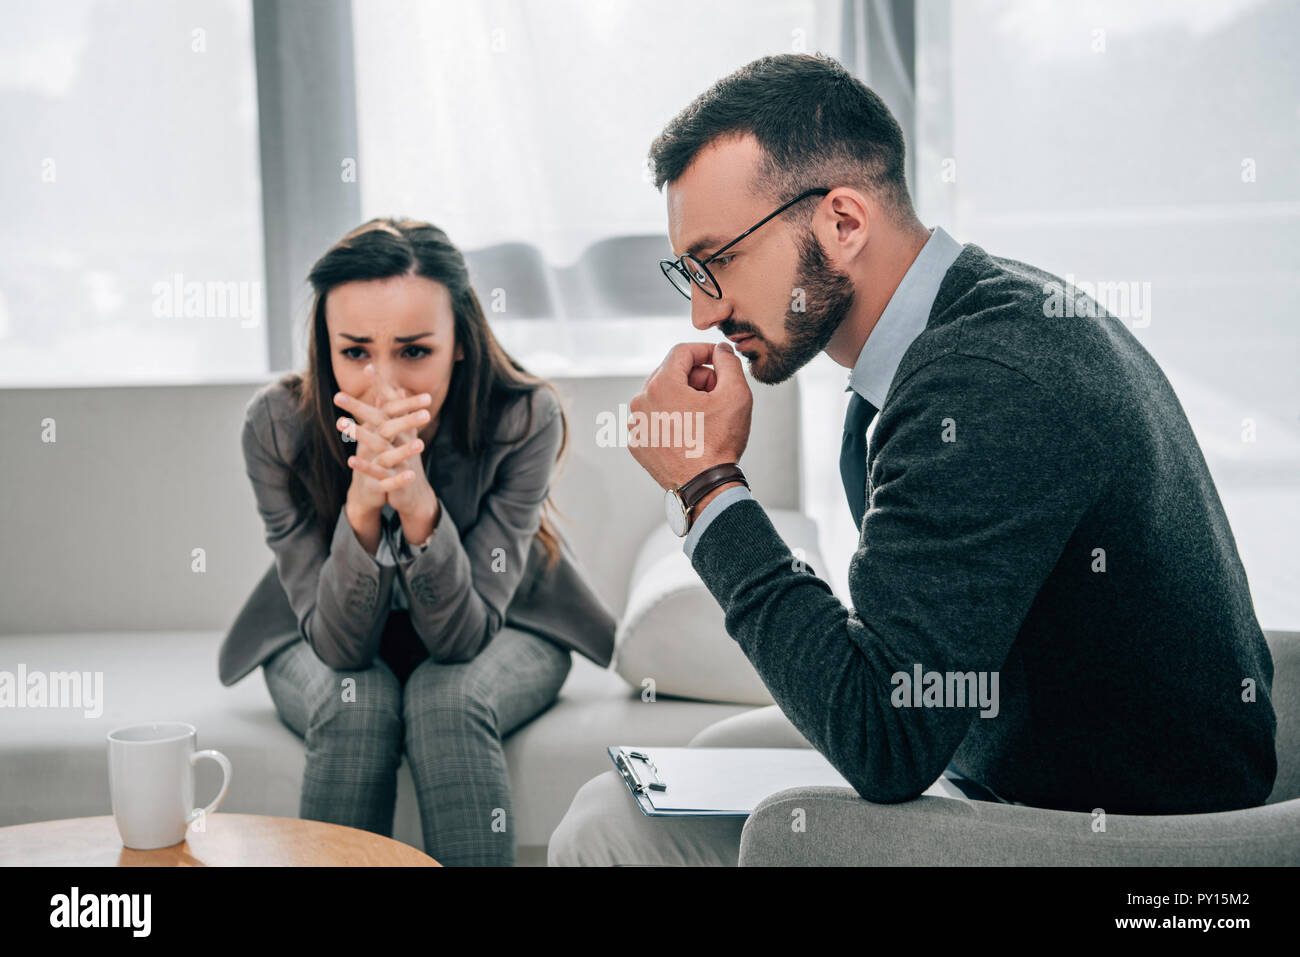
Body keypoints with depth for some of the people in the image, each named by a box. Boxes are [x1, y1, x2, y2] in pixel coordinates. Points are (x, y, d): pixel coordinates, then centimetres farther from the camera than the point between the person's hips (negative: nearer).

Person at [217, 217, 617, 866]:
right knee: (354, 704, -31)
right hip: (322, 644, 1)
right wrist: (362, 505, -44)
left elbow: (463, 635, -27)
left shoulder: (525, 419, -28)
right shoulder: (276, 424, -26)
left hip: (498, 632, 0)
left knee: (448, 699, -31)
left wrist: (419, 506, -45)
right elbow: (340, 646, -27)